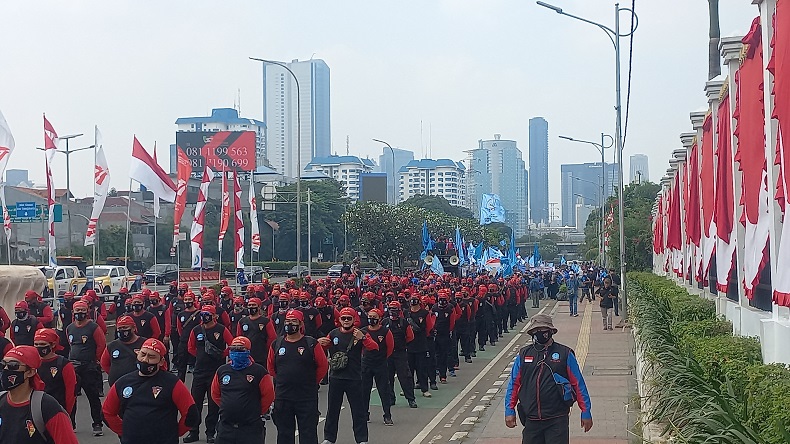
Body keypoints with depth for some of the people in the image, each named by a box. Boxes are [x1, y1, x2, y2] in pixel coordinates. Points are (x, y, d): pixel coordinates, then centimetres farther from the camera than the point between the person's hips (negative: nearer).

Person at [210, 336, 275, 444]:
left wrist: (257, 412, 1)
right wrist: (226, 407, 13)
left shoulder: (259, 371, -7)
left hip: (251, 427, -4)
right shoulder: (222, 370, 7)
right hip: (226, 426, 4)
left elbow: (268, 395, -3)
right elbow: (215, 394, 18)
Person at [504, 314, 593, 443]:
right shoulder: (524, 355, 8)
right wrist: (509, 411, 4)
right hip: (531, 420, 3)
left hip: (557, 420, -3)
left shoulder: (565, 354, 1)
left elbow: (578, 384, 3)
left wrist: (586, 413, 2)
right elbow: (514, 384, 11)